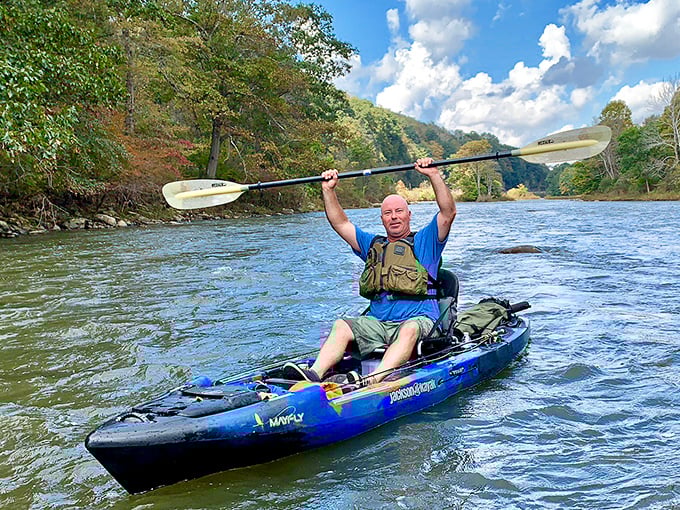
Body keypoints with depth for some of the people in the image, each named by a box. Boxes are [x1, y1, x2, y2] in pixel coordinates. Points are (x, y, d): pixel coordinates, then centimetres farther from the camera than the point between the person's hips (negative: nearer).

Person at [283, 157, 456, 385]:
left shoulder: (425, 241, 10)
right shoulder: (373, 245, 22)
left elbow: (448, 212, -3)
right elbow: (340, 223, 21)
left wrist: (434, 175, -11)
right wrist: (328, 190, 12)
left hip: (419, 320, -4)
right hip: (376, 323, 4)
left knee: (409, 329, -37)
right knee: (341, 325, -20)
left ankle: (373, 380, -56)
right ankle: (315, 373, -39)